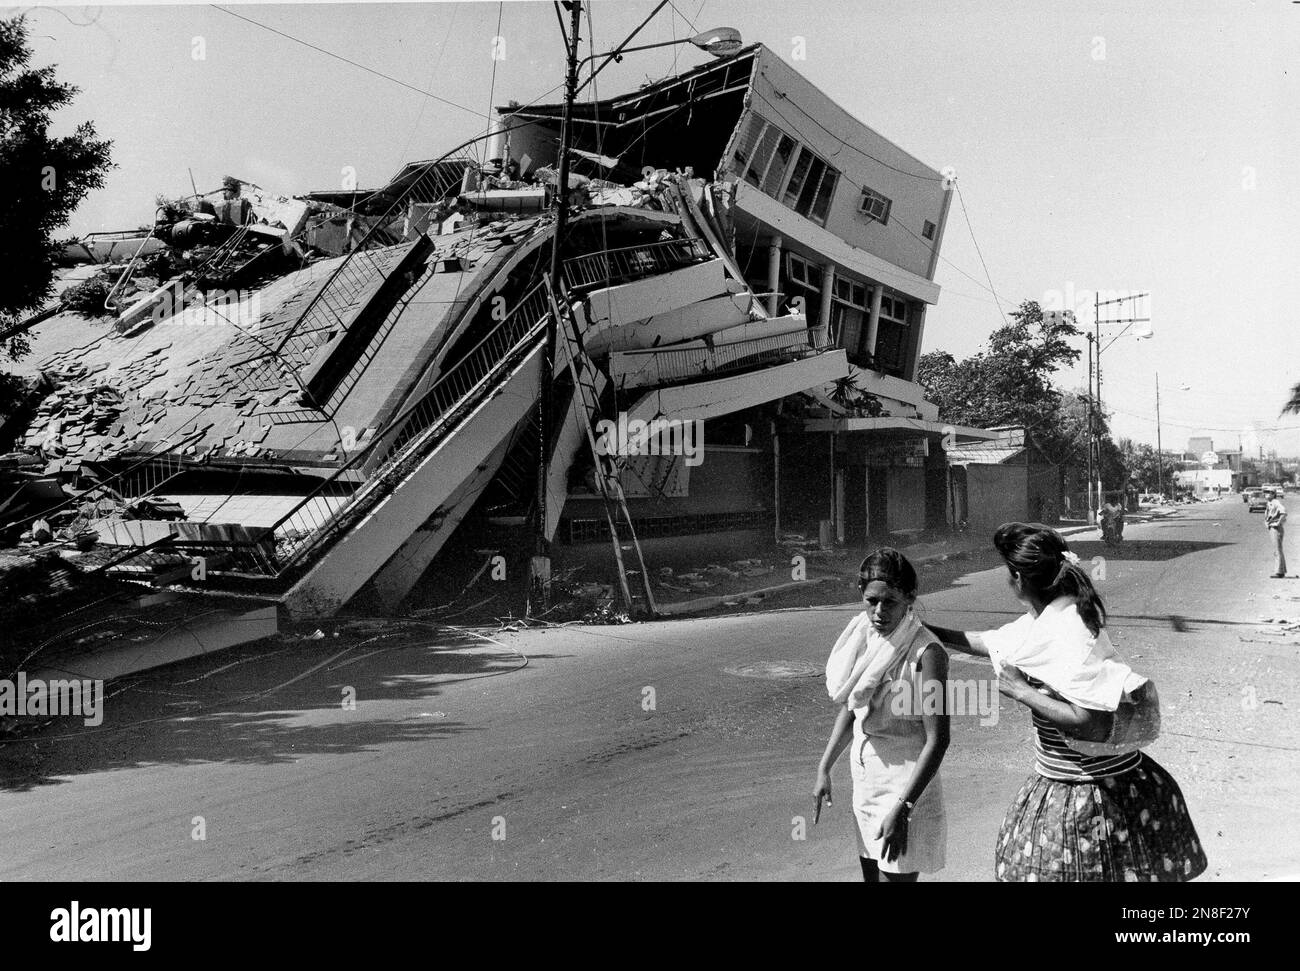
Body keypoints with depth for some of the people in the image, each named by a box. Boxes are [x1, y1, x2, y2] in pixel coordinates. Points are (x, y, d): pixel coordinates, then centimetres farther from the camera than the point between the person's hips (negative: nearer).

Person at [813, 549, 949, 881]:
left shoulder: (926, 652, -19)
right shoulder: (863, 639, 1)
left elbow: (937, 740, -21)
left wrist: (902, 808, -25)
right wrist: (824, 769, 9)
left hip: (906, 784, -7)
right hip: (864, 777, 7)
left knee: (895, 874, -5)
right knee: (870, 872, 16)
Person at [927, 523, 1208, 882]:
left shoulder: (1067, 632, -24)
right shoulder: (1049, 618, 4)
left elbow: (1095, 726, -29)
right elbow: (988, 643, 19)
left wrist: (1022, 691, -22)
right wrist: (926, 629, 21)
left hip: (1090, 795, -9)